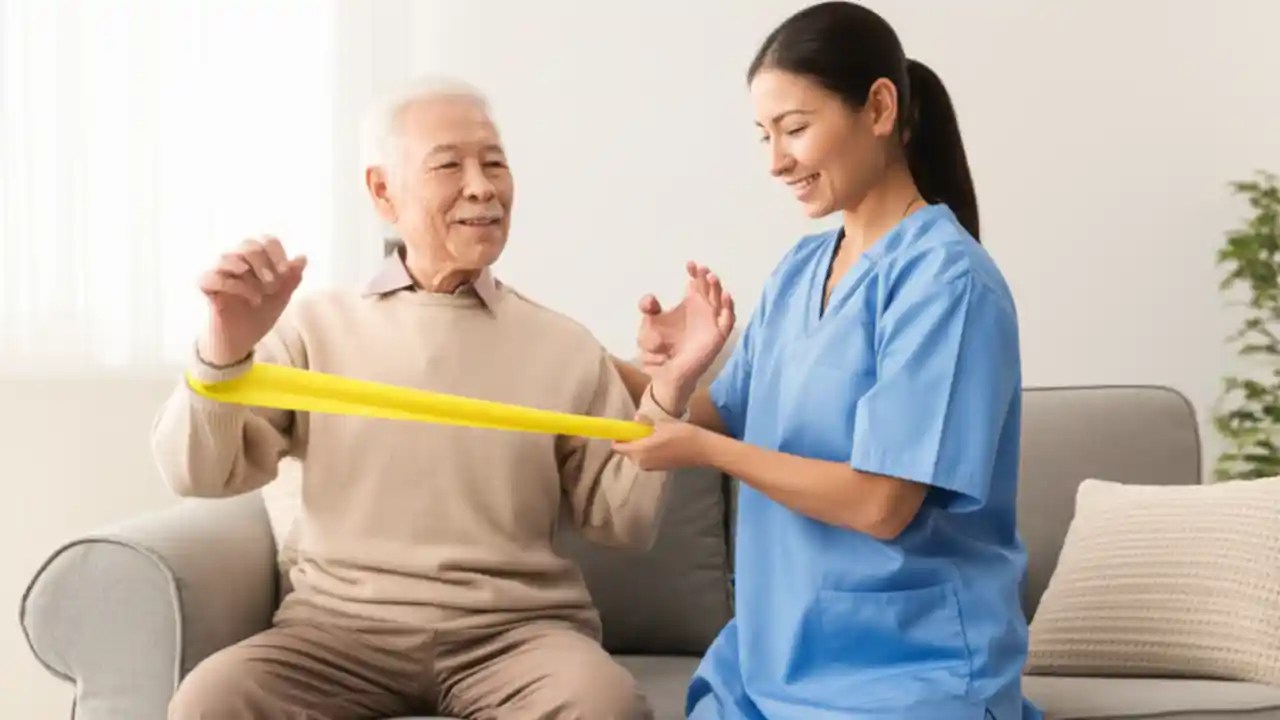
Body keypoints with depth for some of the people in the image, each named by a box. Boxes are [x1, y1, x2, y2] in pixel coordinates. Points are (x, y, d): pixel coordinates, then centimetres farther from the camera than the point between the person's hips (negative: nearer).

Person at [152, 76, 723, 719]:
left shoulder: (564, 347, 10)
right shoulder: (316, 327, 9)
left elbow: (623, 519, 8)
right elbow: (198, 473, 3)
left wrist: (667, 387, -5)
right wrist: (226, 348, -14)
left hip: (515, 629, 0)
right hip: (343, 623, 1)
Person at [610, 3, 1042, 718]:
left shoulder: (945, 278, -16)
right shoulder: (798, 270, 9)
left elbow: (881, 504, -22)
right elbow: (734, 422, 14)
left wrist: (700, 447, -18)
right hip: (769, 658, 7)